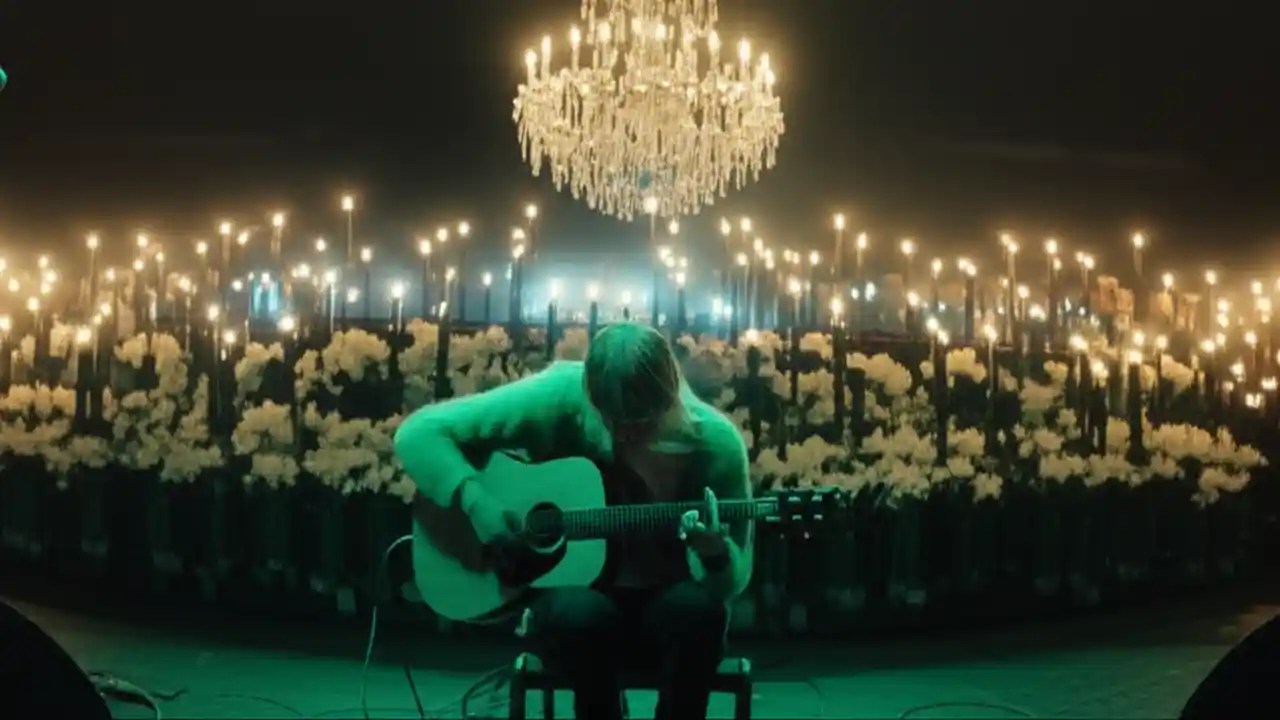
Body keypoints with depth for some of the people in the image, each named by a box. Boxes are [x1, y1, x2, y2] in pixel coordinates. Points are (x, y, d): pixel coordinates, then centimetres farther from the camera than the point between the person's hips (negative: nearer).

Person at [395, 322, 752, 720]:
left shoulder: (714, 442, -13)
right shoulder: (561, 397, -15)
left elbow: (733, 582, -7)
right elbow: (419, 432, -13)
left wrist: (715, 552, -30)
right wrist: (474, 500, -28)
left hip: (665, 608, 1)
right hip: (570, 591, 0)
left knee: (697, 607, -33)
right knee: (581, 611, -35)